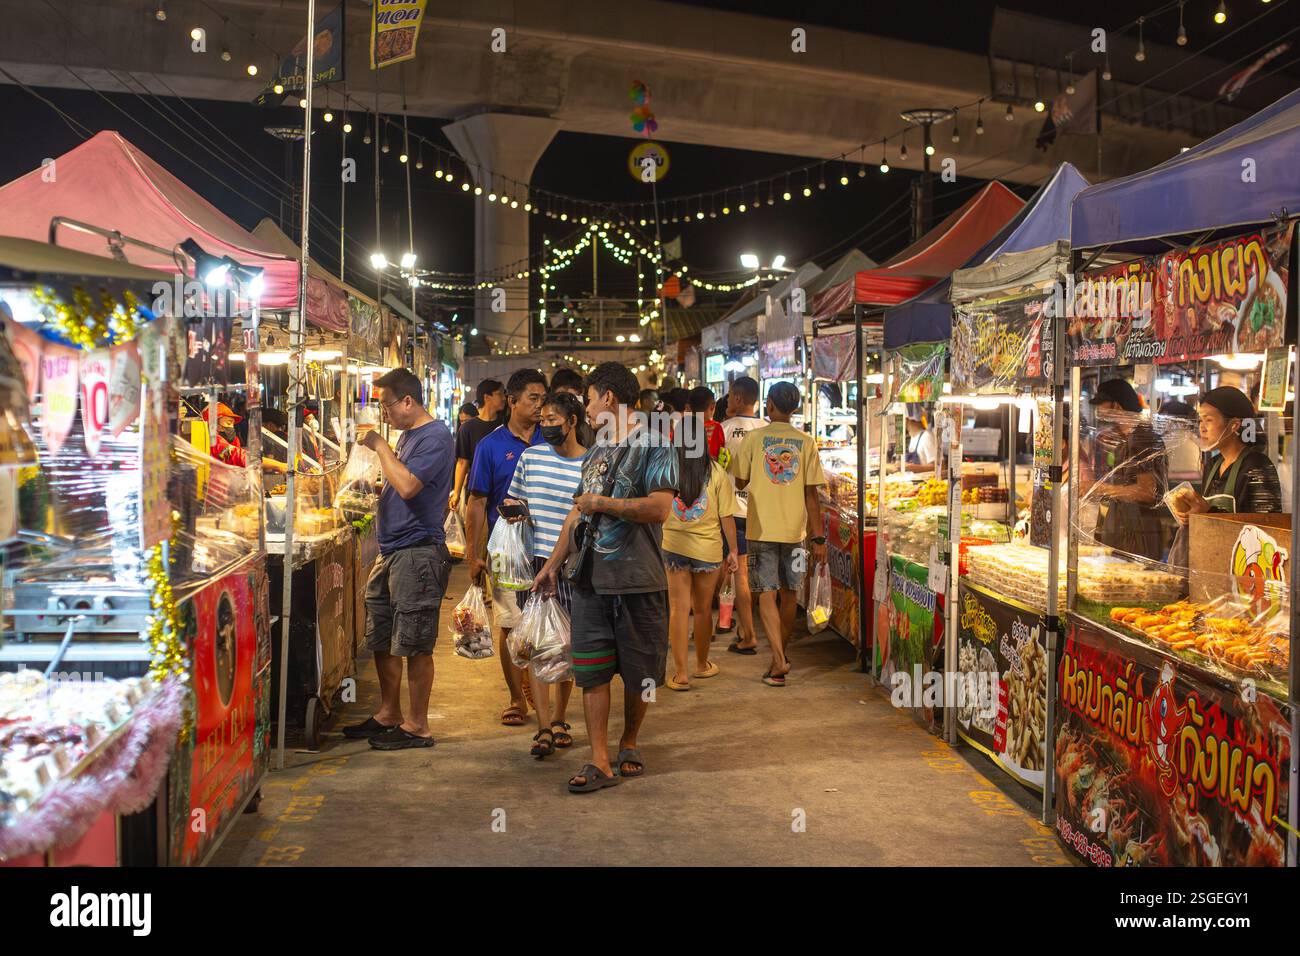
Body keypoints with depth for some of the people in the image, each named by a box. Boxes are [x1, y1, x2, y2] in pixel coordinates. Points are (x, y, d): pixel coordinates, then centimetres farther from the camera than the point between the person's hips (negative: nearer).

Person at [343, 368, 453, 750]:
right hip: (390, 552, 10)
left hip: (417, 553, -10)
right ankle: (388, 714, 29)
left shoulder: (435, 436, -13)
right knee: (382, 640, 16)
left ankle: (417, 725, 8)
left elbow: (407, 486, -25)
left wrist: (381, 446, -16)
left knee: (414, 645, -2)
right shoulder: (406, 435, 16)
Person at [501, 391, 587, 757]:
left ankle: (559, 719, 26)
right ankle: (544, 727, -2)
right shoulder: (531, 456, 6)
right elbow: (513, 500, 17)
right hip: (534, 561, 1)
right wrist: (512, 509, -4)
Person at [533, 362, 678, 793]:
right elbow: (577, 513, 23)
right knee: (591, 672, 1)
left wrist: (602, 504, -13)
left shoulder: (653, 445, -5)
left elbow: (659, 508, -18)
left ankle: (629, 744, 26)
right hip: (591, 579, 6)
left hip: (638, 580, -6)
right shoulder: (595, 452, 19)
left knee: (639, 673, 5)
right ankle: (599, 762, 4)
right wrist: (553, 563, 19)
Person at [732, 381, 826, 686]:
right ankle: (782, 655, 28)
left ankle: (778, 660, -14)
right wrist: (818, 537, 1)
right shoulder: (806, 443, 0)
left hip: (761, 528, -2)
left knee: (767, 594, -1)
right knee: (788, 594, 16)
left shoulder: (754, 438, -3)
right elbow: (811, 493, -2)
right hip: (794, 529, 2)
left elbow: (740, 481, 5)